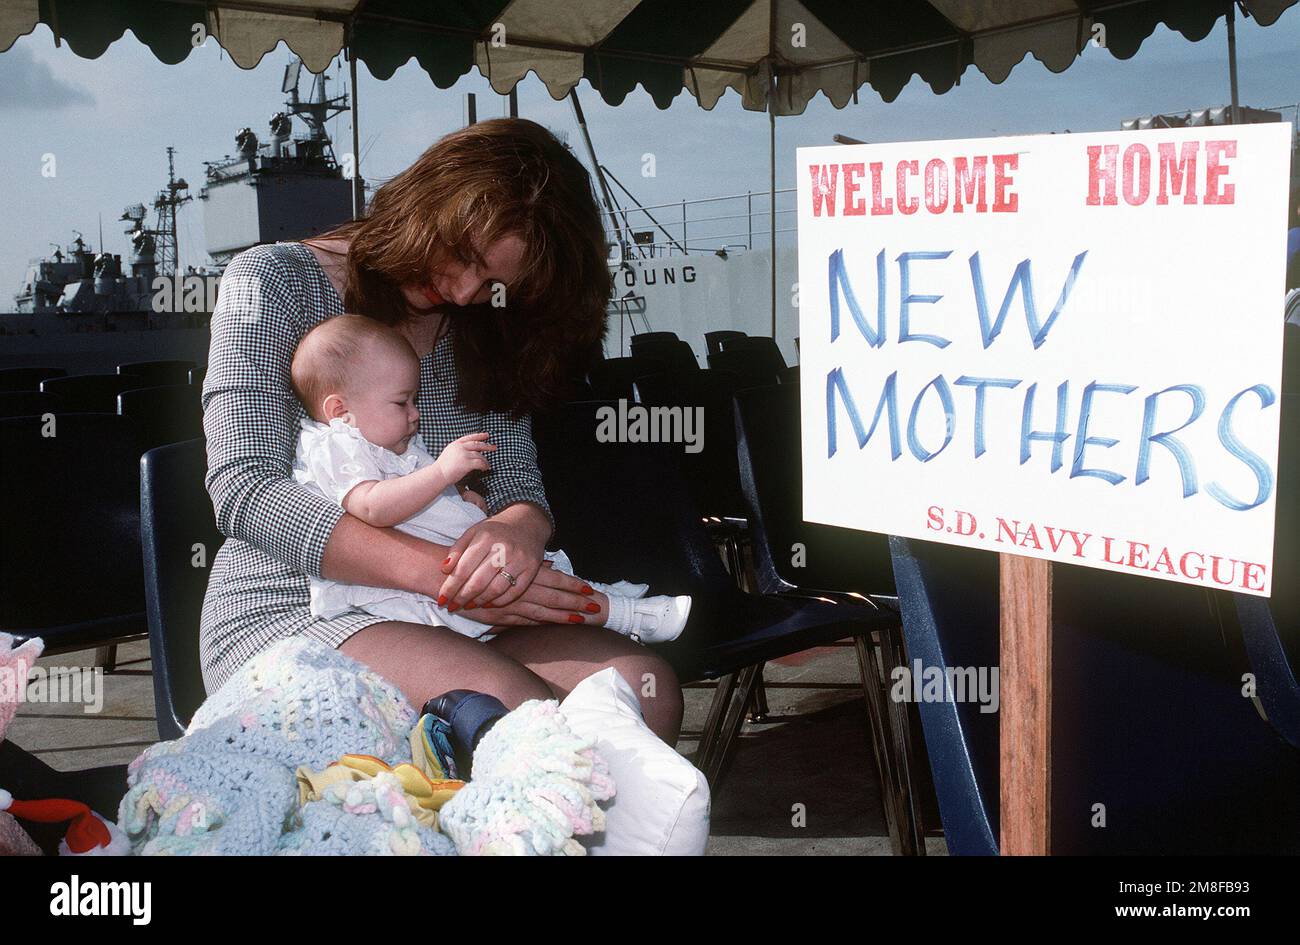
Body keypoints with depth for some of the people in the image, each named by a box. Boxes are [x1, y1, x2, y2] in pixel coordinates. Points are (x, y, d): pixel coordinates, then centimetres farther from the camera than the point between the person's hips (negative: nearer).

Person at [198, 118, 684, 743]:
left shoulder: (481, 333, 13)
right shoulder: (273, 283, -3)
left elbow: (520, 487, 8)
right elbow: (243, 492, -15)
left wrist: (518, 530, -20)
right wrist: (441, 572, -24)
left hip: (446, 617, 5)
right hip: (285, 615, -5)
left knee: (644, 686, -22)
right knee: (511, 704, -34)